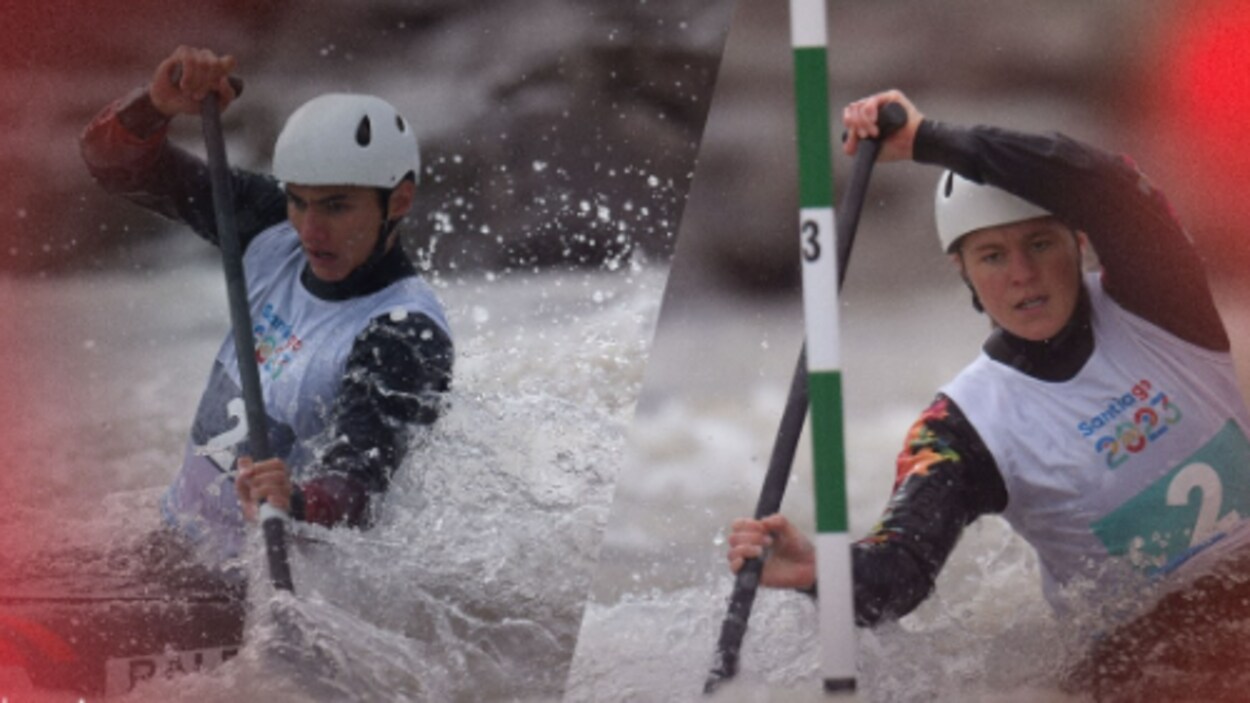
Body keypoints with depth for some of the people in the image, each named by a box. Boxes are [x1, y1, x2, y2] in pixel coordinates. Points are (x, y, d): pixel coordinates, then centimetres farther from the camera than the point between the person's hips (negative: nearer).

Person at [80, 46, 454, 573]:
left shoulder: (407, 336, -23)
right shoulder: (275, 232, -2)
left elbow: (356, 486, -35)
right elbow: (118, 162, 1)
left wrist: (297, 505, -58)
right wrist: (157, 105, -20)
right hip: (174, 537, 7)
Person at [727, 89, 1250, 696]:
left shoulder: (1145, 304, -3)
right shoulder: (964, 427, -6)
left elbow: (1107, 188, -23)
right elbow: (896, 574, -19)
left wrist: (927, 140, -25)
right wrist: (818, 571, -44)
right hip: (1145, 642, -1)